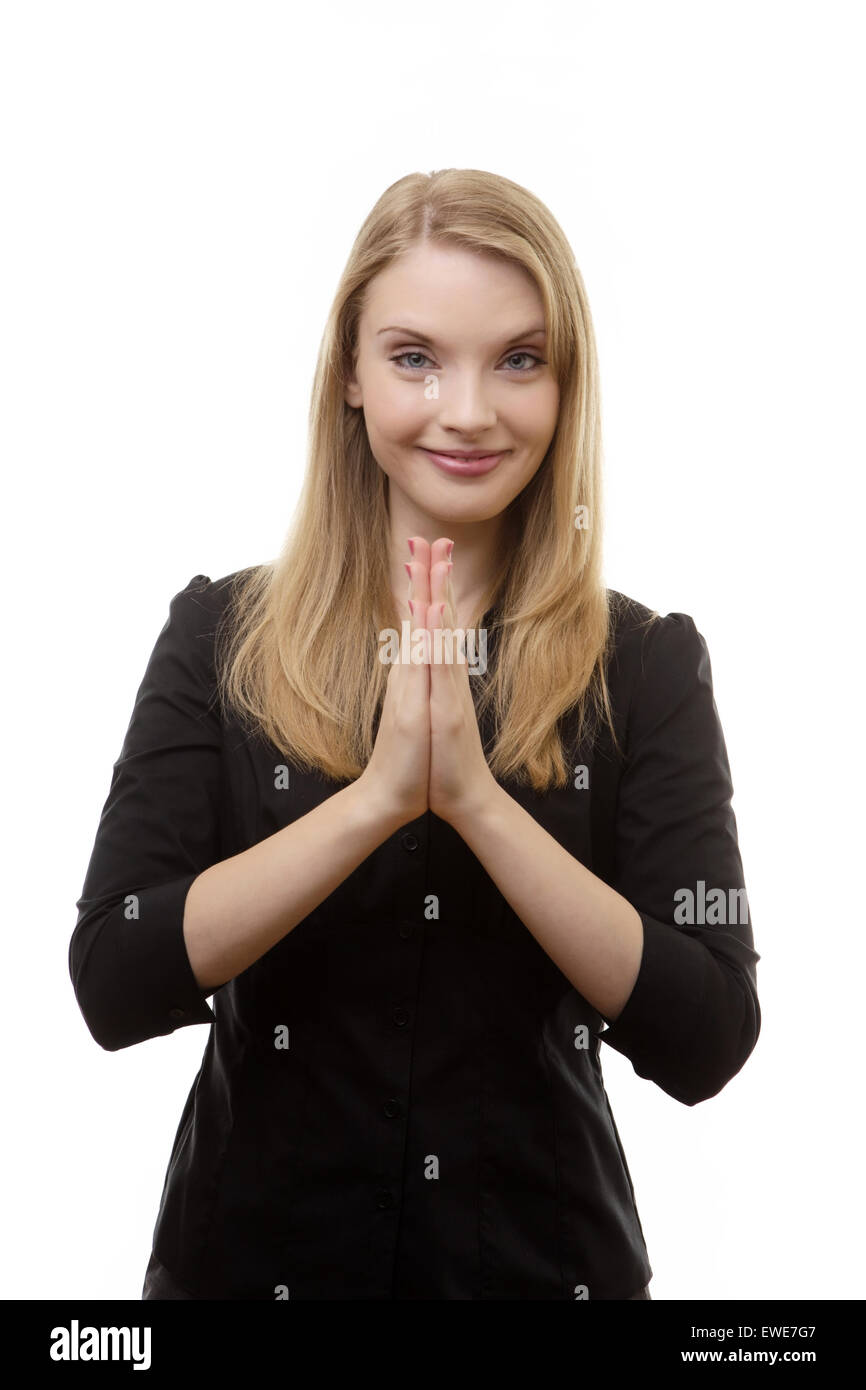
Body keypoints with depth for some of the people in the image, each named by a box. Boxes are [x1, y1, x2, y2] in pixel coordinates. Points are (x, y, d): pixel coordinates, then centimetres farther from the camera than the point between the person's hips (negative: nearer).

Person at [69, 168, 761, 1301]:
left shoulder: (647, 664, -7)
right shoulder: (220, 637, -7)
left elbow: (706, 1045, -14)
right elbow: (113, 986, -14)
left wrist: (475, 796, -24)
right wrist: (380, 794, -25)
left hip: (545, 1256, 0)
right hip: (251, 1251, 0)